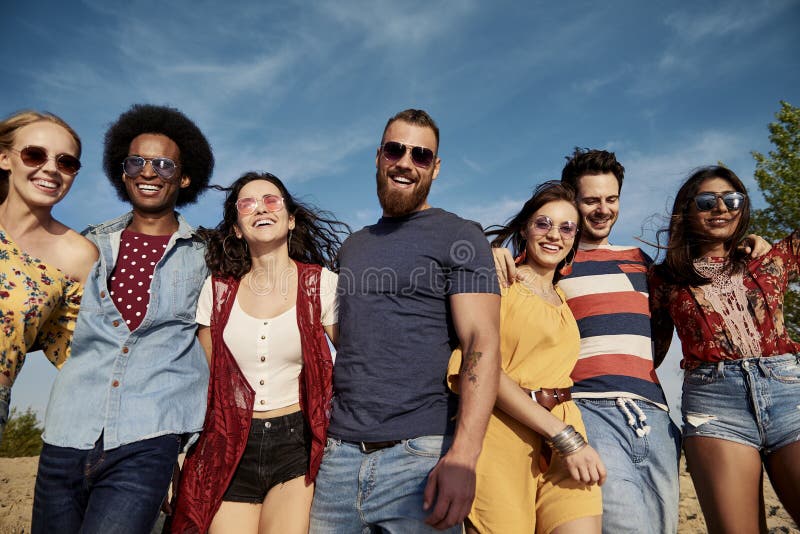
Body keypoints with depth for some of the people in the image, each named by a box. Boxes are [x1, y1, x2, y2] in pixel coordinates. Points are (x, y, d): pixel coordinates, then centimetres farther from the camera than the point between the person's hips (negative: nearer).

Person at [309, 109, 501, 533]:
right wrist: (320, 429, 11)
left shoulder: (461, 237, -2)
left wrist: (463, 457, -23)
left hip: (420, 455, -5)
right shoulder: (352, 247, 16)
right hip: (339, 452, 5)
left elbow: (482, 343, -12)